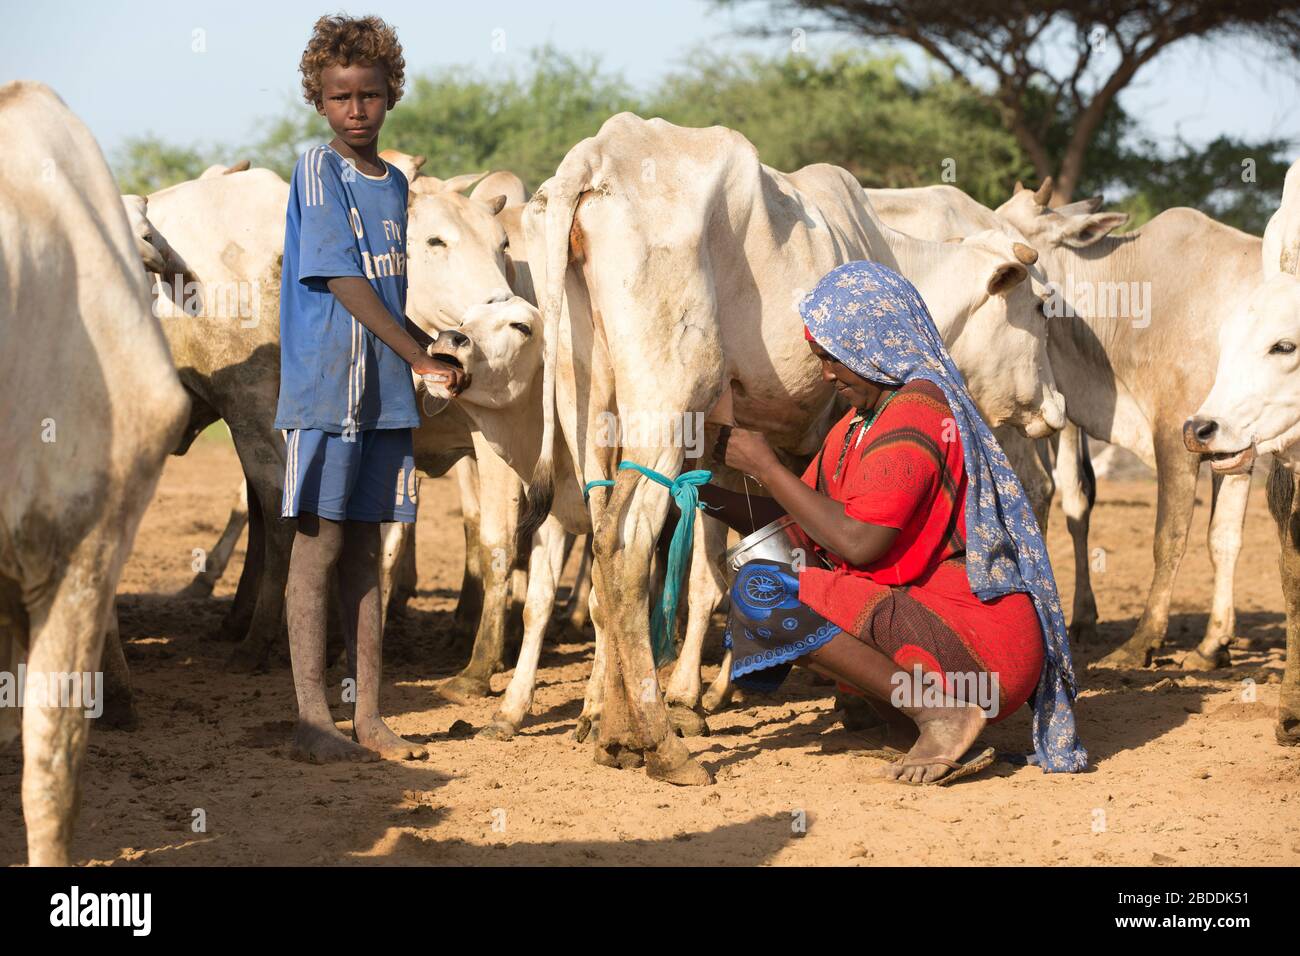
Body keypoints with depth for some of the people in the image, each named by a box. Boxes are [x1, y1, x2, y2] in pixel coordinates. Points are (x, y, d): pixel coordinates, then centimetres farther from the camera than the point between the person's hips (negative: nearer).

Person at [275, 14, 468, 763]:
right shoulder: (319, 171, -6)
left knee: (365, 548, 10)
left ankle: (369, 719, 14)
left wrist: (436, 347, 10)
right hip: (325, 387, -7)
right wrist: (421, 357, -11)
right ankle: (313, 721, 0)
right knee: (319, 546, -3)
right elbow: (342, 280, -12)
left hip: (386, 392, 7)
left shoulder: (395, 182, 14)